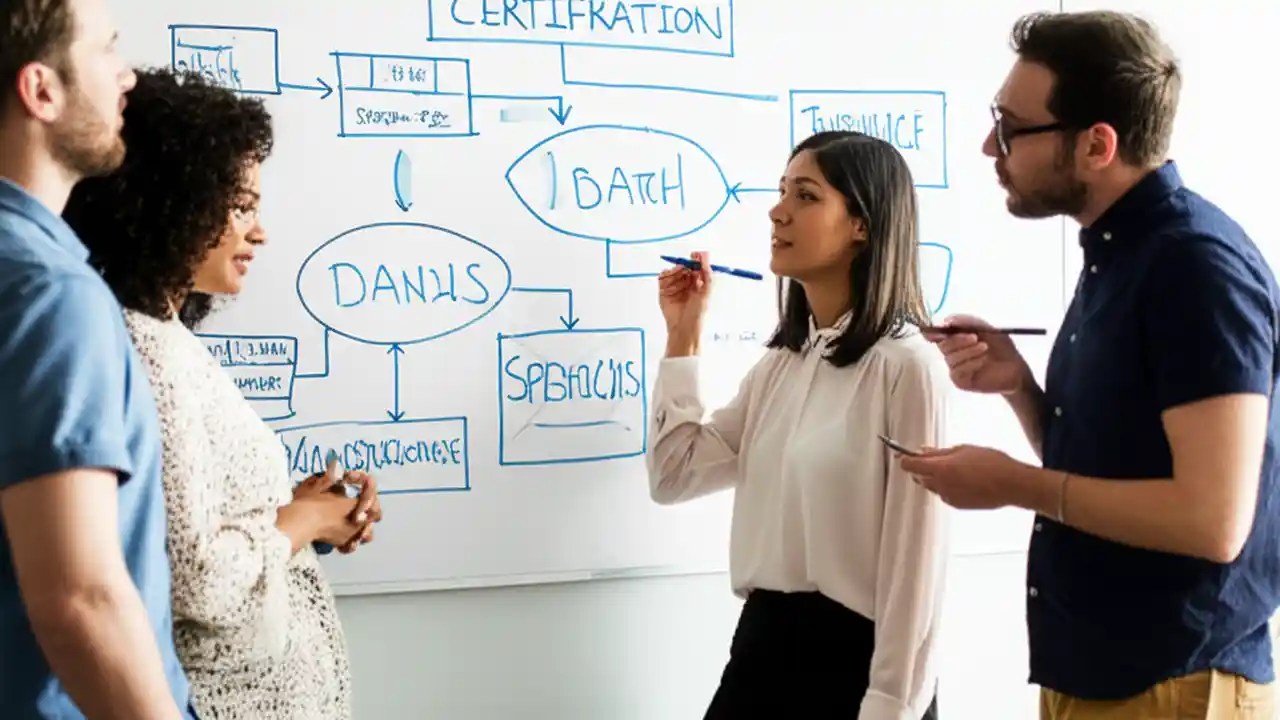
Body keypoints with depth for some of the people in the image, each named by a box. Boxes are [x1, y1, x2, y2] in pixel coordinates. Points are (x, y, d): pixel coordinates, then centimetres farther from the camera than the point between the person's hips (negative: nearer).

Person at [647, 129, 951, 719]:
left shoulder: (906, 365, -14)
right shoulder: (782, 361, 10)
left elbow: (915, 566, -15)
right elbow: (675, 476, 12)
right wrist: (683, 337, 8)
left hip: (859, 658, -7)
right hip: (764, 640, 7)